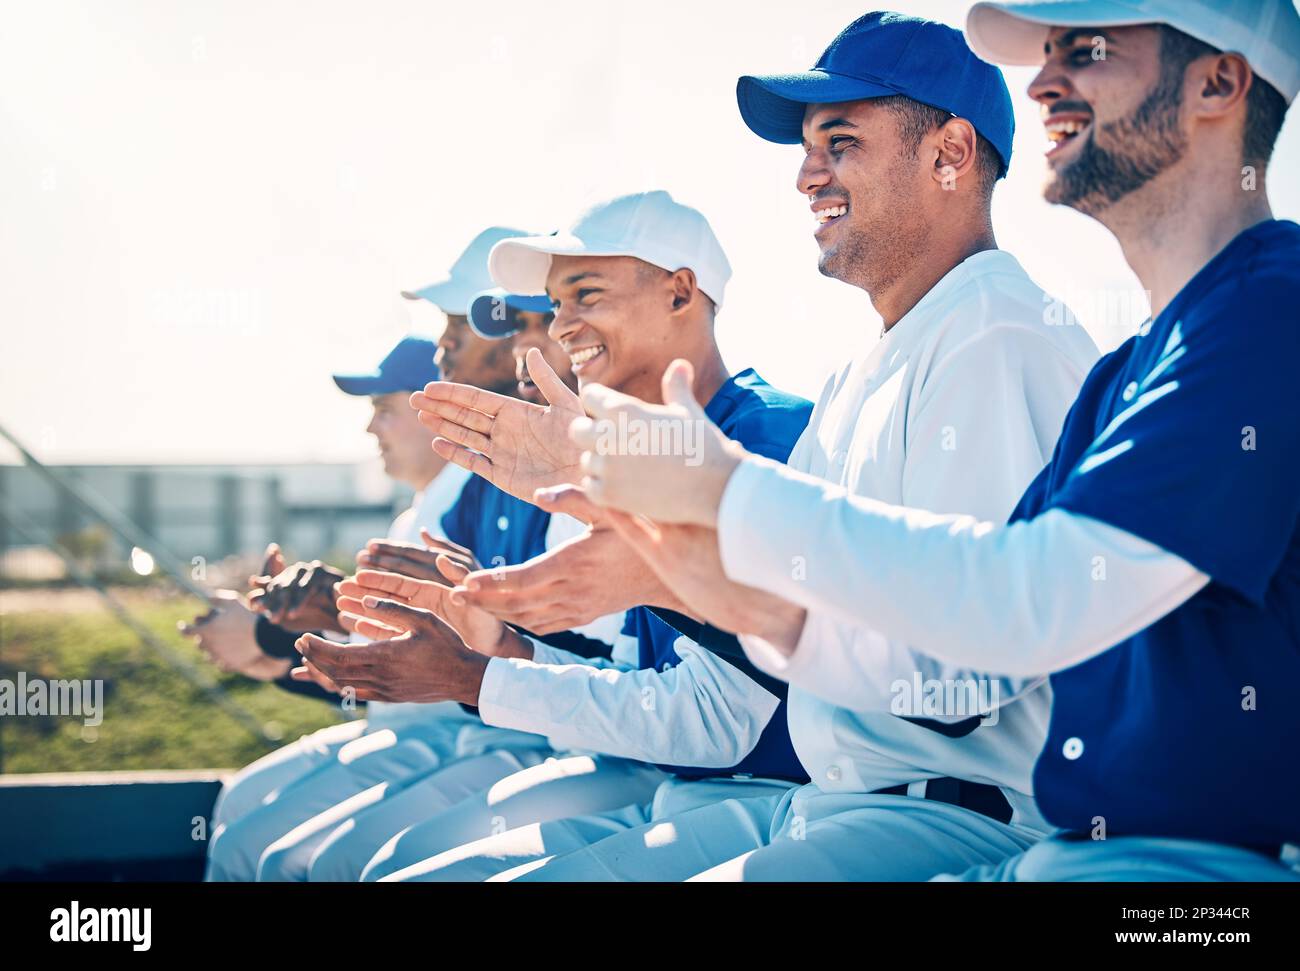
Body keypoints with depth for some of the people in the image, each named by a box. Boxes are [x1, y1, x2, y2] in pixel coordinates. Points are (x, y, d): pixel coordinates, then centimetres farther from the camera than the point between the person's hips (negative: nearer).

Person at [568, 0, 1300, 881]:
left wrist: (725, 485, -13)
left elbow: (1040, 602, -22)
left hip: (1227, 855, -8)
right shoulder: (1125, 373, 18)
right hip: (1074, 842, 9)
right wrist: (761, 604, 2)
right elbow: (962, 648, 17)